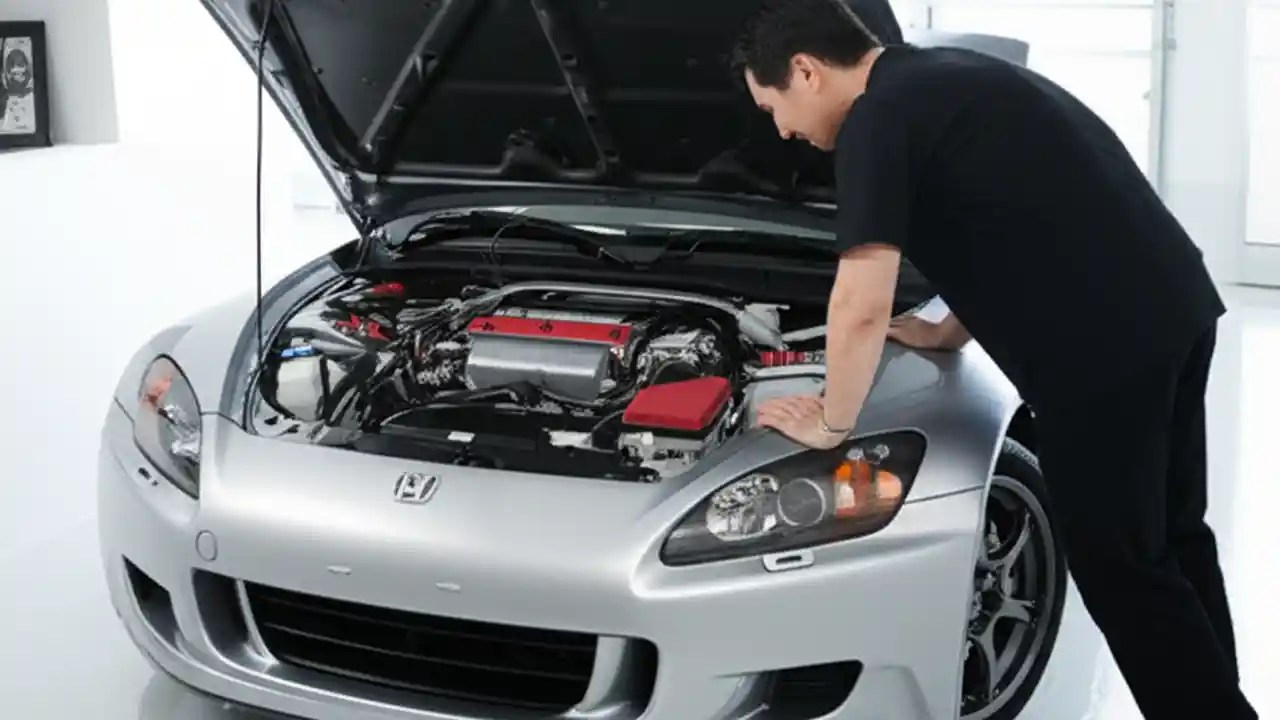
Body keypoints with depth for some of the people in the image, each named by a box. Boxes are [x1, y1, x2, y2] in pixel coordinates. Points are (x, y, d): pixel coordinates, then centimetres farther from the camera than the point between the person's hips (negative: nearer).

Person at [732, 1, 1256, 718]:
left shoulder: (878, 120, -12)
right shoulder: (947, 77, 18)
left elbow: (862, 307, -19)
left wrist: (831, 422, -5)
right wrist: (952, 332, 31)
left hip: (1104, 347, -10)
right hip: (1175, 305, 10)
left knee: (1121, 567, 4)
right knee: (1172, 541, 22)